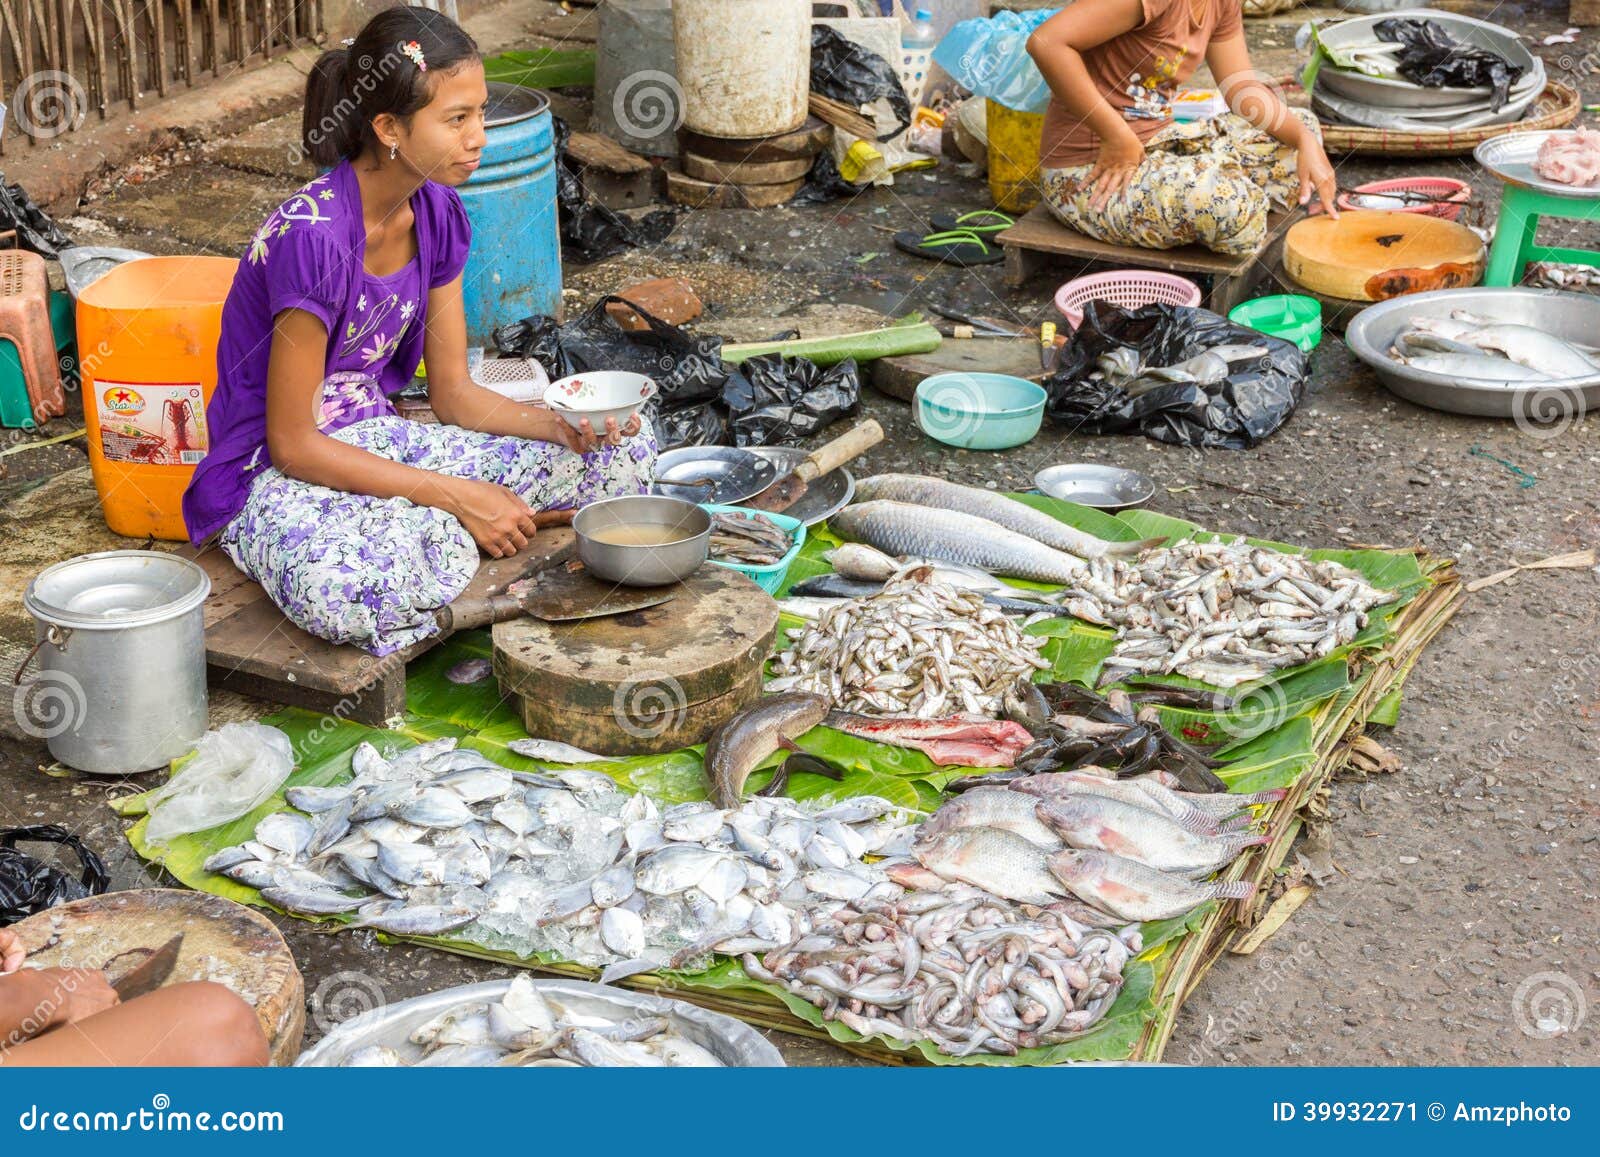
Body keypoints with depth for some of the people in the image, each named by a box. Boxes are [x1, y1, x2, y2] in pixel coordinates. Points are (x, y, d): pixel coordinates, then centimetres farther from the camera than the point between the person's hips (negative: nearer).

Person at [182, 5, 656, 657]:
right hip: (279, 476, -7)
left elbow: (454, 394, 5)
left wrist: (565, 426, -14)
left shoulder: (435, 213, -1)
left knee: (626, 455, -5)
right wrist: (454, 496, -22)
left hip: (377, 441, 7)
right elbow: (292, 444, -21)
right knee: (346, 595, -43)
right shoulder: (312, 236, -25)